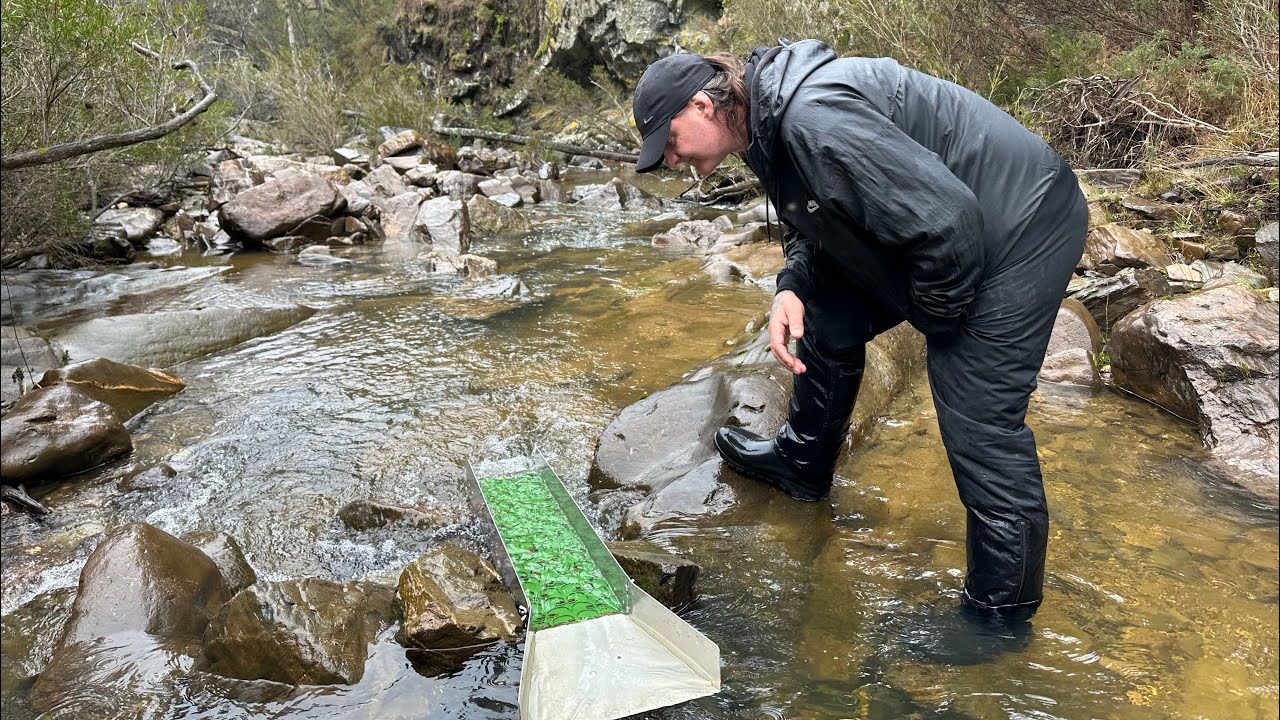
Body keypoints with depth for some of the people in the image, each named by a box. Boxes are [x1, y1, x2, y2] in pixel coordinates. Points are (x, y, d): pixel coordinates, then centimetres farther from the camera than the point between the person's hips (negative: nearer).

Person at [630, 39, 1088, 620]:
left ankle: (1001, 611, 8)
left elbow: (946, 220, -32)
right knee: (828, 320, 15)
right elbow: (811, 226, 14)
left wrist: (934, 316, -14)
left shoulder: (814, 119, -30)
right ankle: (802, 463, 37)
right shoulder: (766, 125, 3)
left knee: (979, 421, -10)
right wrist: (791, 288, -7)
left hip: (1022, 227, -10)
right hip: (936, 229, 10)